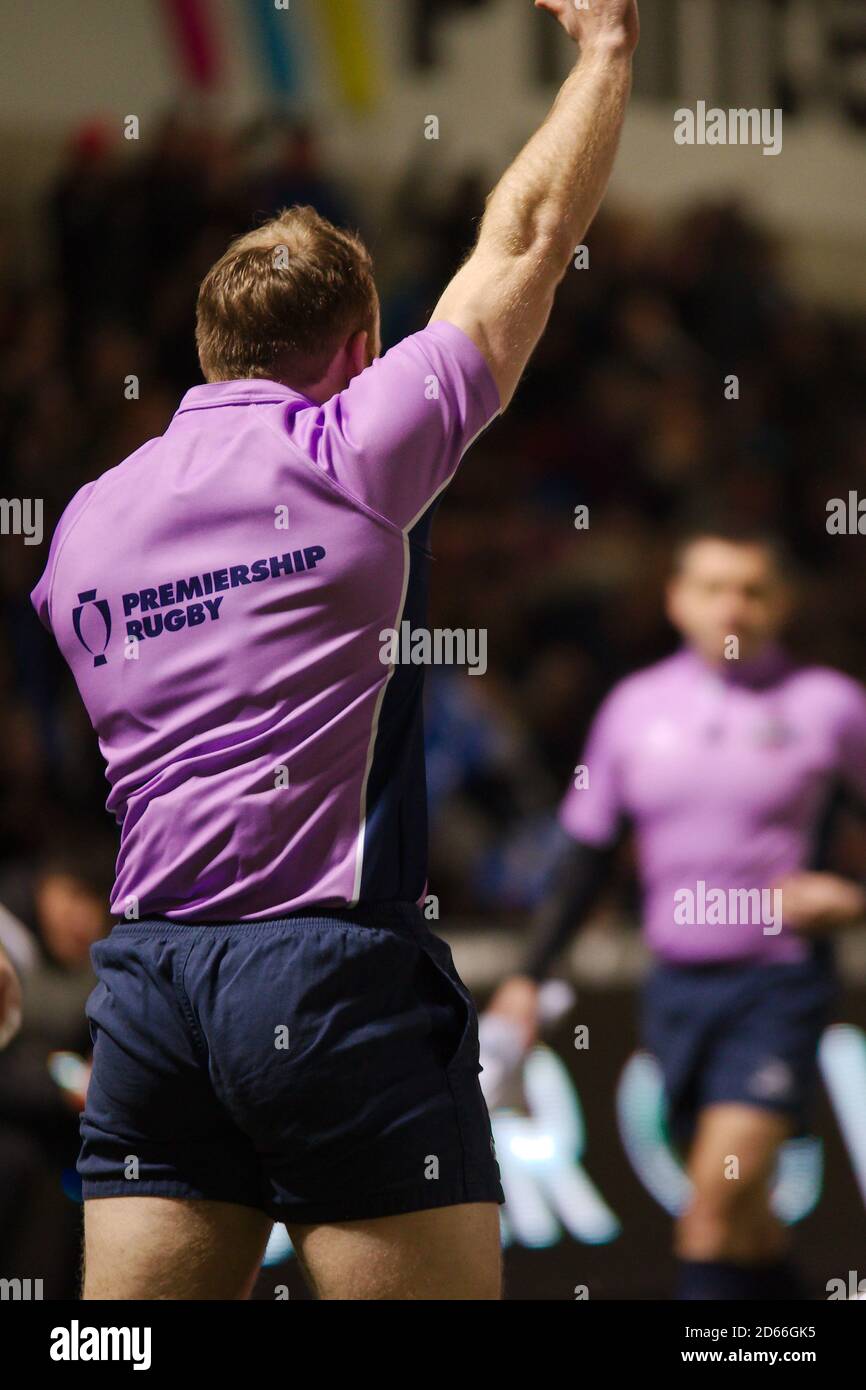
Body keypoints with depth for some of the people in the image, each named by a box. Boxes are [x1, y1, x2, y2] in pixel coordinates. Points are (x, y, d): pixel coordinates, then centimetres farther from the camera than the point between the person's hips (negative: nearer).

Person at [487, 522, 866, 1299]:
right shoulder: (636, 706, 7)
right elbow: (586, 852, 14)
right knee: (737, 1213, 8)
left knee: (722, 1194, -18)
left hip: (779, 980, -4)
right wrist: (530, 977, 9)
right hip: (678, 983, 4)